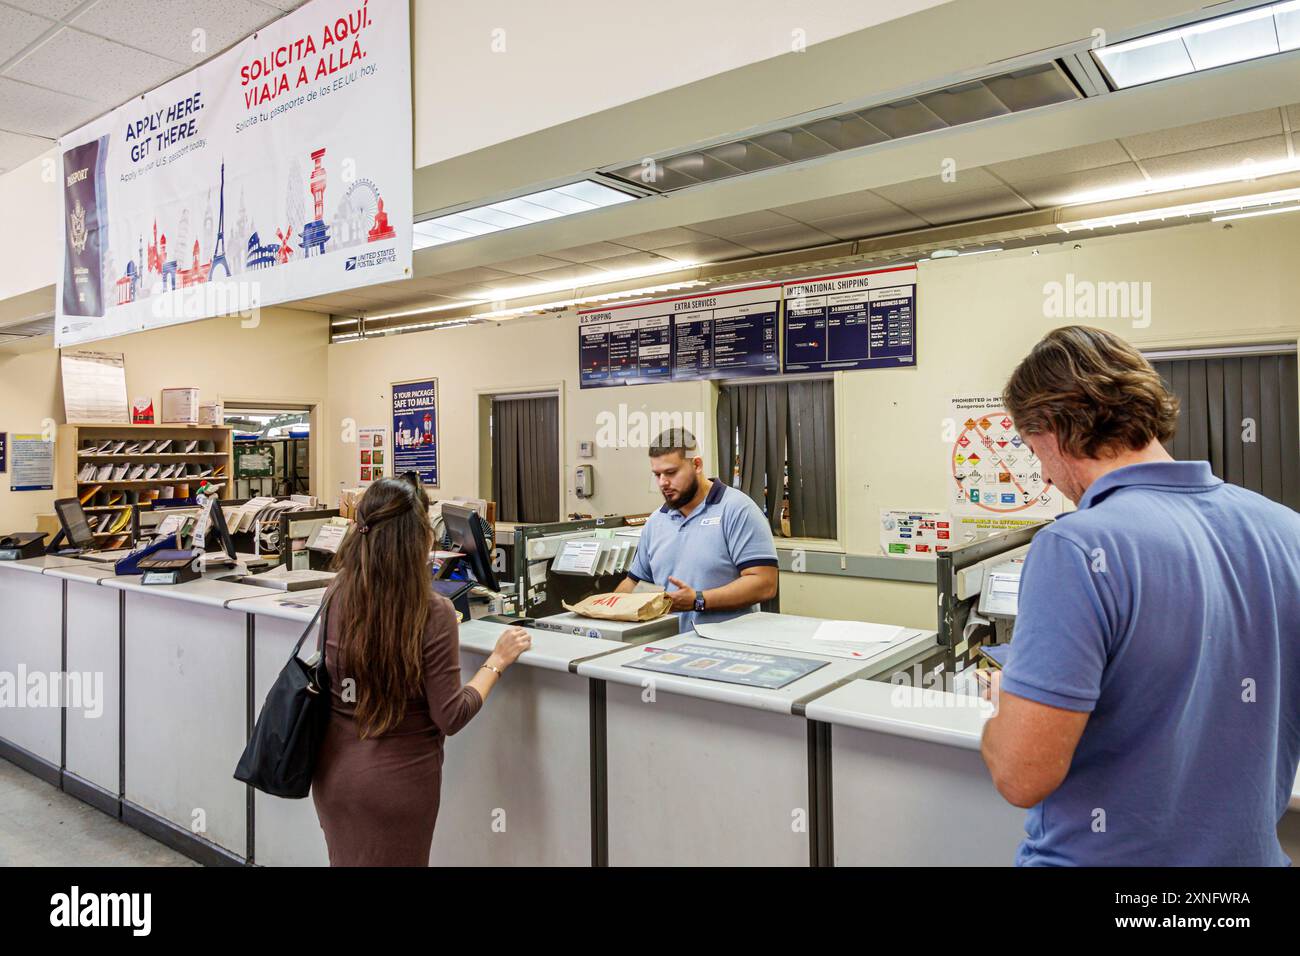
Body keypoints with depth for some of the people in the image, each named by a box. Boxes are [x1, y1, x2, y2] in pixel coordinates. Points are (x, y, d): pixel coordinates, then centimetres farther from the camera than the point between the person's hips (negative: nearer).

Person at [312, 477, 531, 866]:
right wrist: (498, 660, -7)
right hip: (397, 780, -4)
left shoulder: (336, 596, -9)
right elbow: (450, 718, -18)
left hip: (334, 770, 5)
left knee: (345, 861, 25)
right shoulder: (433, 613, -23)